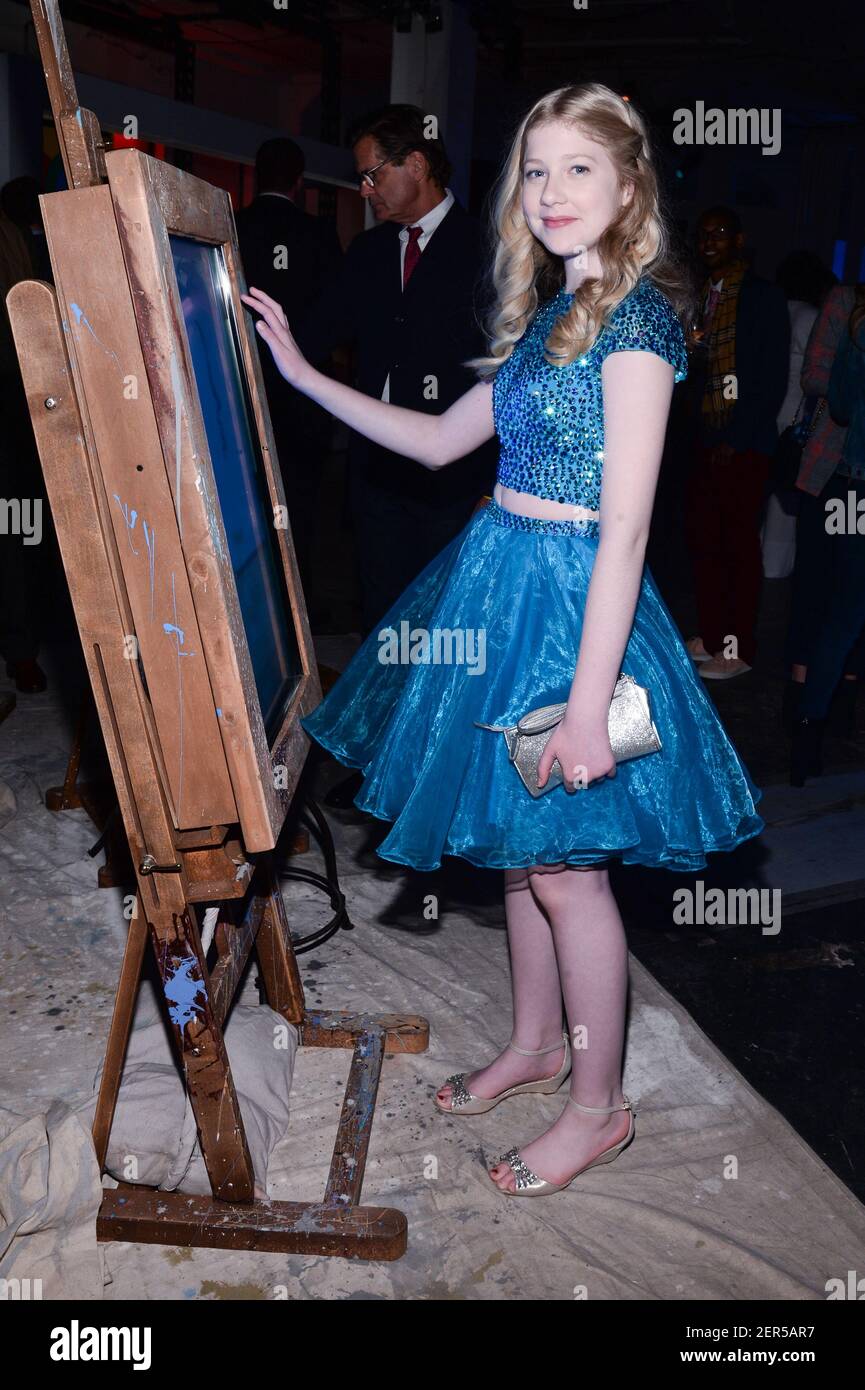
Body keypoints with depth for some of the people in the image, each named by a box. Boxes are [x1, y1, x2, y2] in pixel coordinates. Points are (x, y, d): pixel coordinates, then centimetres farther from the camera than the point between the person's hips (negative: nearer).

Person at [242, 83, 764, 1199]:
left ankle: (598, 1106, 23)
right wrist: (302, 375, 19)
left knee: (565, 866, 2)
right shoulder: (544, 315, 13)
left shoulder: (635, 316, -14)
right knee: (518, 844, 18)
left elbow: (625, 528, -21)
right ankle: (536, 1043, 39)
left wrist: (588, 702, -24)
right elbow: (439, 441, 20)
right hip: (501, 583, 9)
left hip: (571, 597, -8)